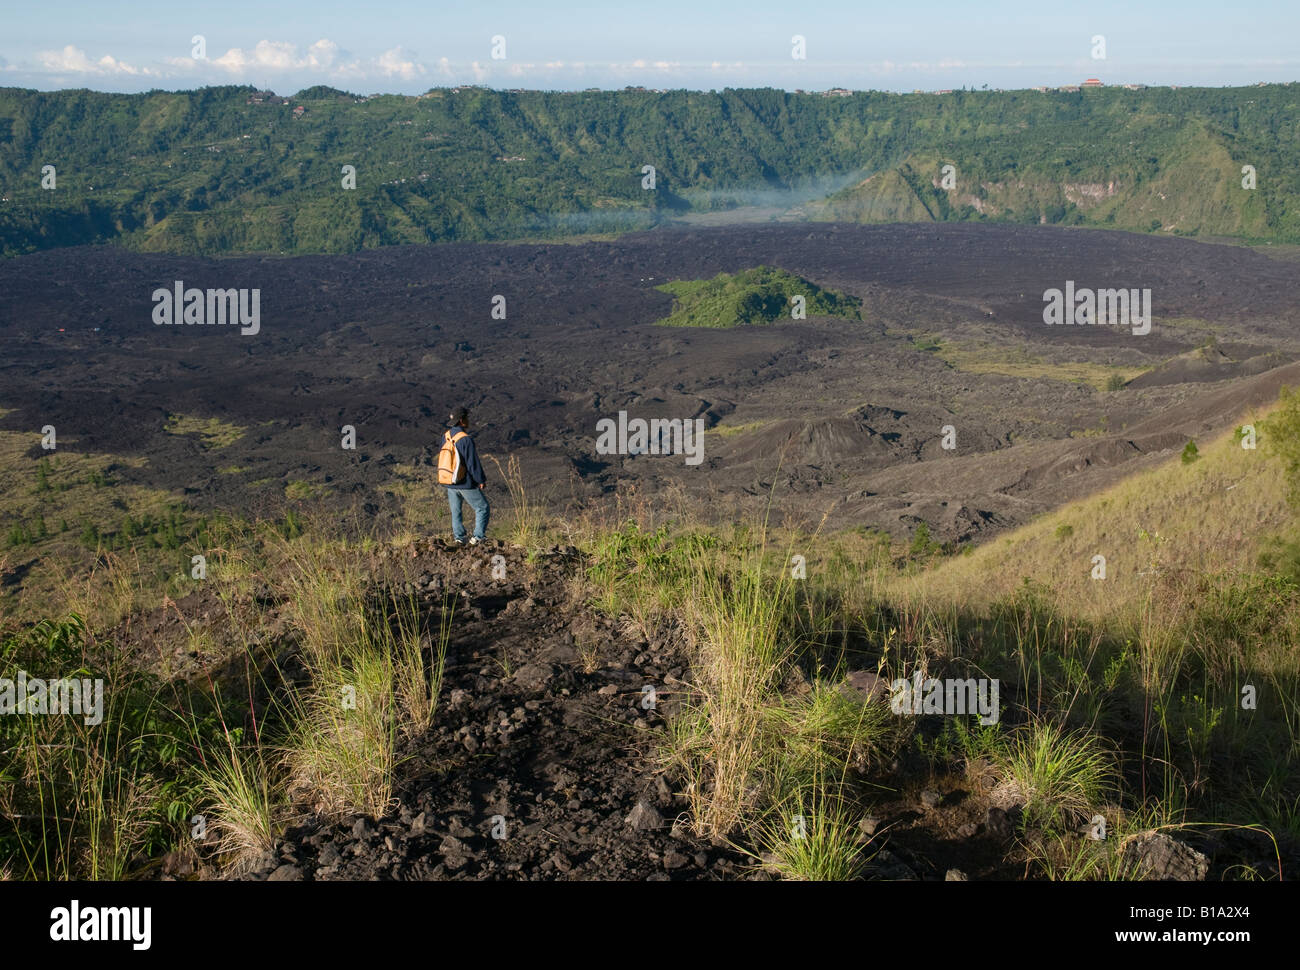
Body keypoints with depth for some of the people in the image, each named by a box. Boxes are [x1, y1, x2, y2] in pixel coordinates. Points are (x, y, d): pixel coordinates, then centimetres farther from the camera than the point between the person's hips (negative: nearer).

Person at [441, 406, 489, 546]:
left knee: (455, 511, 18)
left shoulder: (446, 436, 0)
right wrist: (481, 480, -8)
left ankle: (458, 538, 18)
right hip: (466, 483, -6)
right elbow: (473, 463, -18)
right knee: (483, 508, 7)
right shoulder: (466, 439, -22)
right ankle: (477, 537, 1)